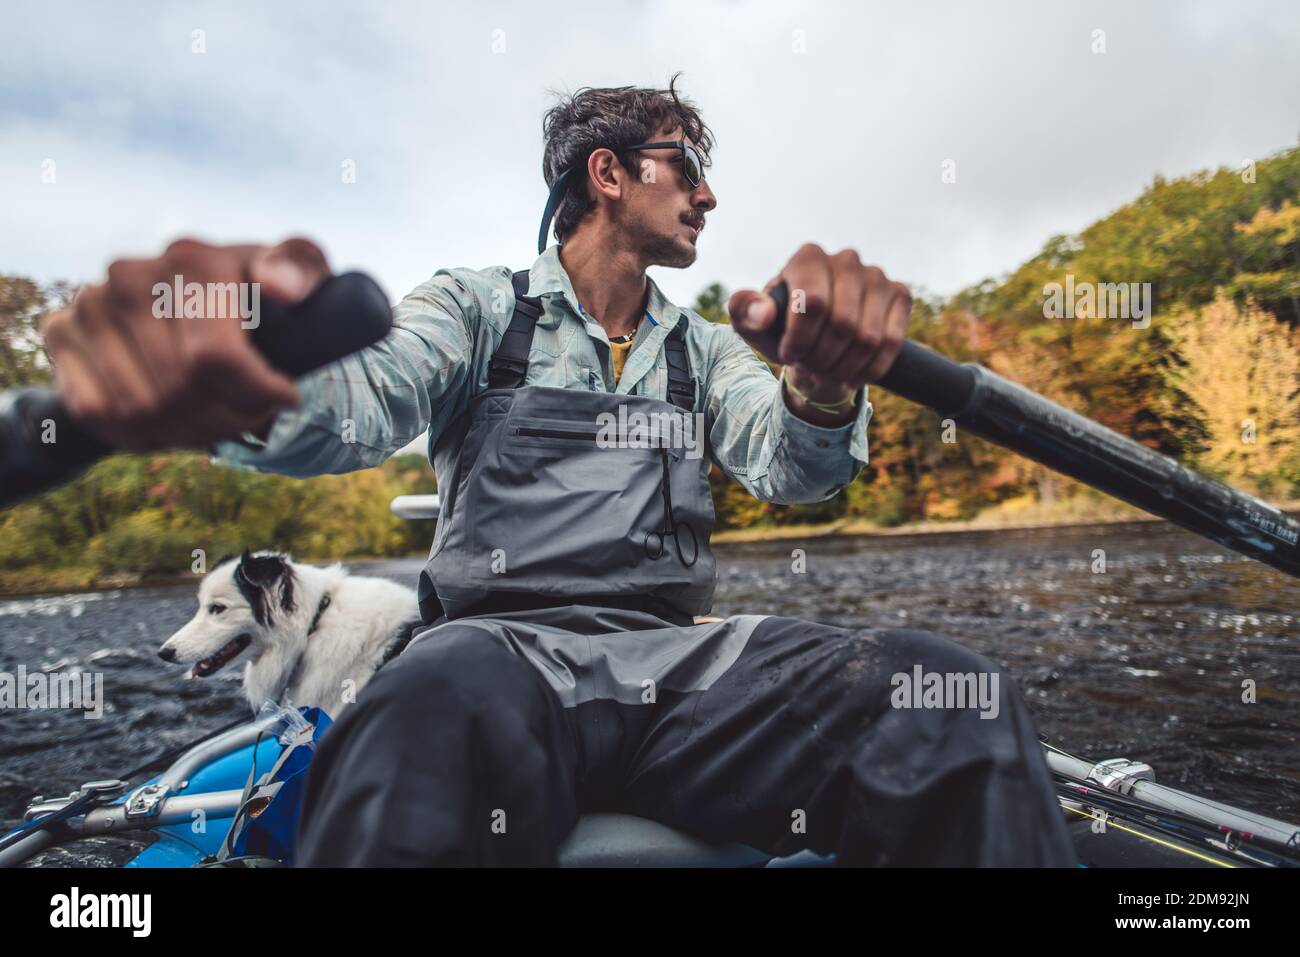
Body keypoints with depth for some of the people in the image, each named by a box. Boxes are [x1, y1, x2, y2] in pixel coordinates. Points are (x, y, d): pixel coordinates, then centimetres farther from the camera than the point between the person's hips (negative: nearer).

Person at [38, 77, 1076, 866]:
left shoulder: (706, 347, 21)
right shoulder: (481, 304, 10)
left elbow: (788, 466, 2)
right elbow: (355, 408, -10)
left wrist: (824, 390, -24)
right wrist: (226, 354, -36)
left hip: (682, 652, 4)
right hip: (505, 639, -3)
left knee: (955, 707, -25)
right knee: (438, 728, -41)